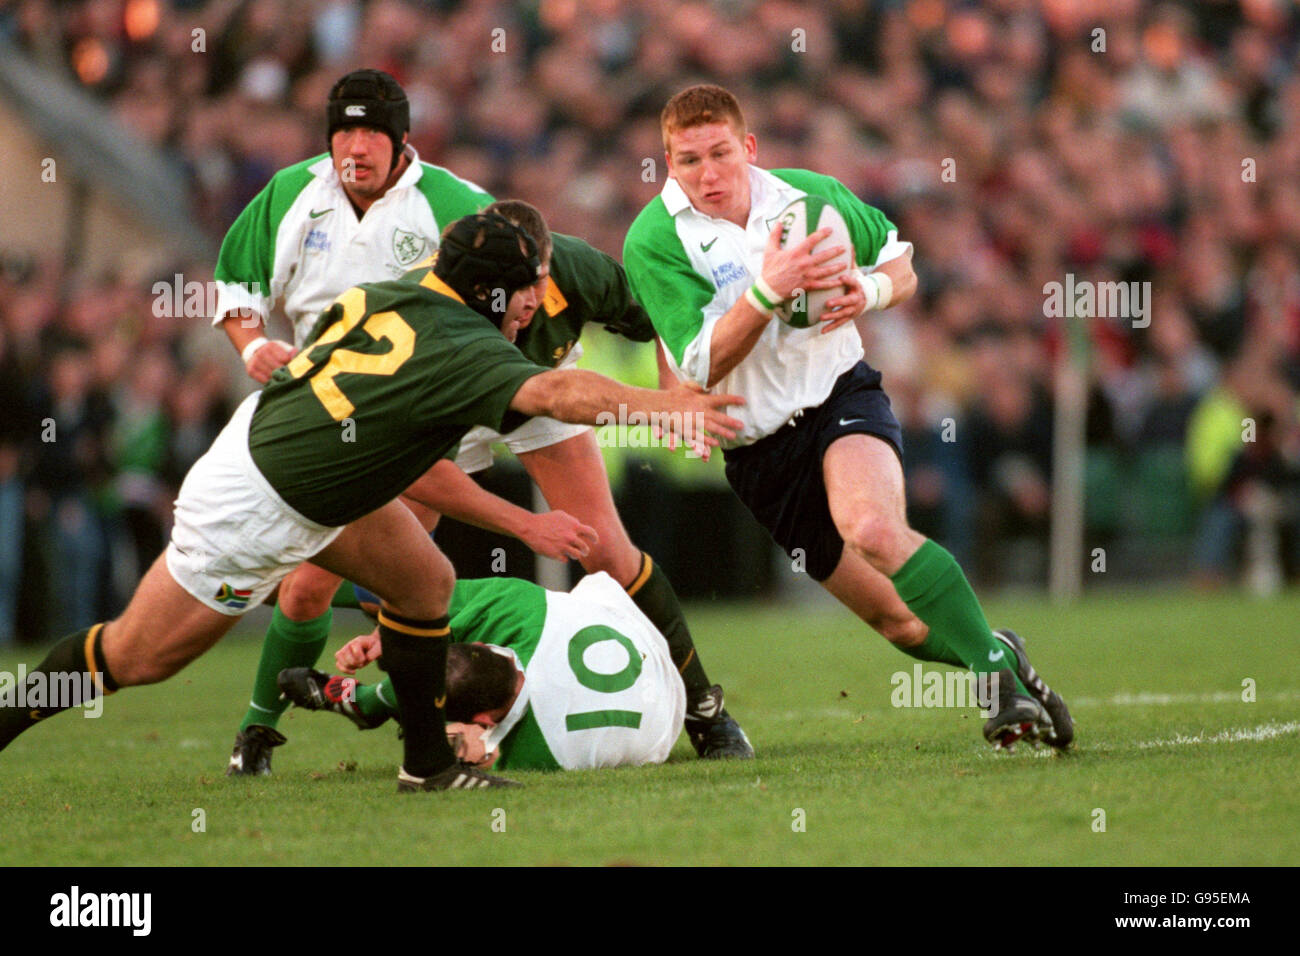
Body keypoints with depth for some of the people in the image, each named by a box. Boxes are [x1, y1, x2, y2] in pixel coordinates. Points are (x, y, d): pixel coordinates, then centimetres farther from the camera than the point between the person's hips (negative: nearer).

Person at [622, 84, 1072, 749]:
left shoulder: (813, 195, -2)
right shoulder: (653, 241, -12)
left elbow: (901, 264, 13)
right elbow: (703, 366, -18)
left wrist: (870, 290, -10)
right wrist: (767, 291, -32)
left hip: (841, 395, -1)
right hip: (757, 450, 1)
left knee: (874, 527, -35)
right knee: (901, 623, 1)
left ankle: (997, 673, -26)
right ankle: (999, 656, 30)